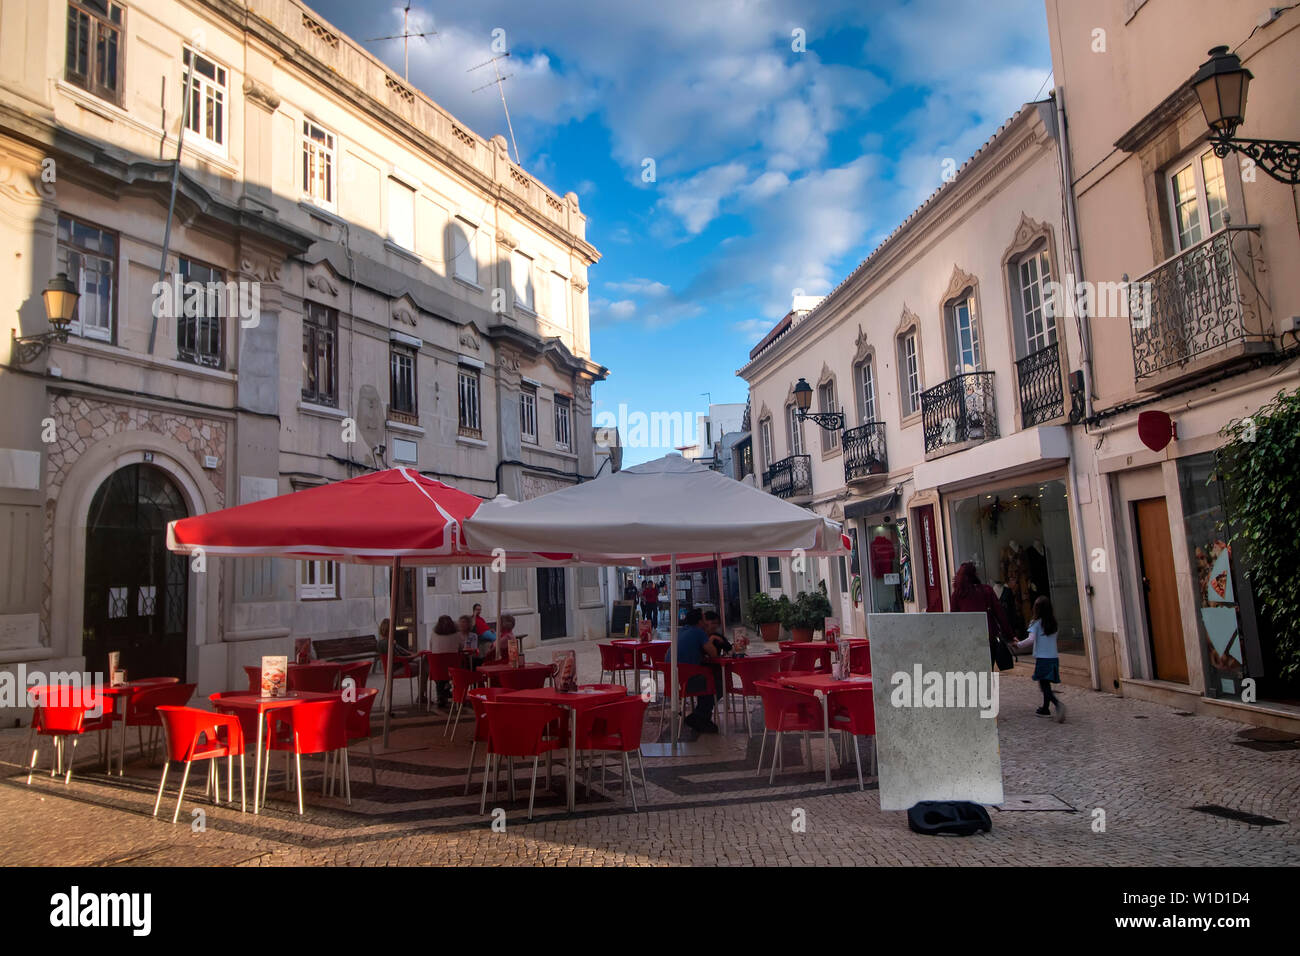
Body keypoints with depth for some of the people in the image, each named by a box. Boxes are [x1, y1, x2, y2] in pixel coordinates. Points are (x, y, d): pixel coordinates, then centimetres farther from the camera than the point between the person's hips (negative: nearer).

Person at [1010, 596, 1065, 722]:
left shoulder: (1036, 623, -8)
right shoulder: (1053, 623, 8)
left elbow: (1031, 640, -17)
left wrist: (1018, 645, -4)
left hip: (1042, 659, -6)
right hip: (1053, 658, 6)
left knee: (1044, 686, -5)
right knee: (1046, 684, 17)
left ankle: (1058, 703, -27)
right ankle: (1045, 709, 26)